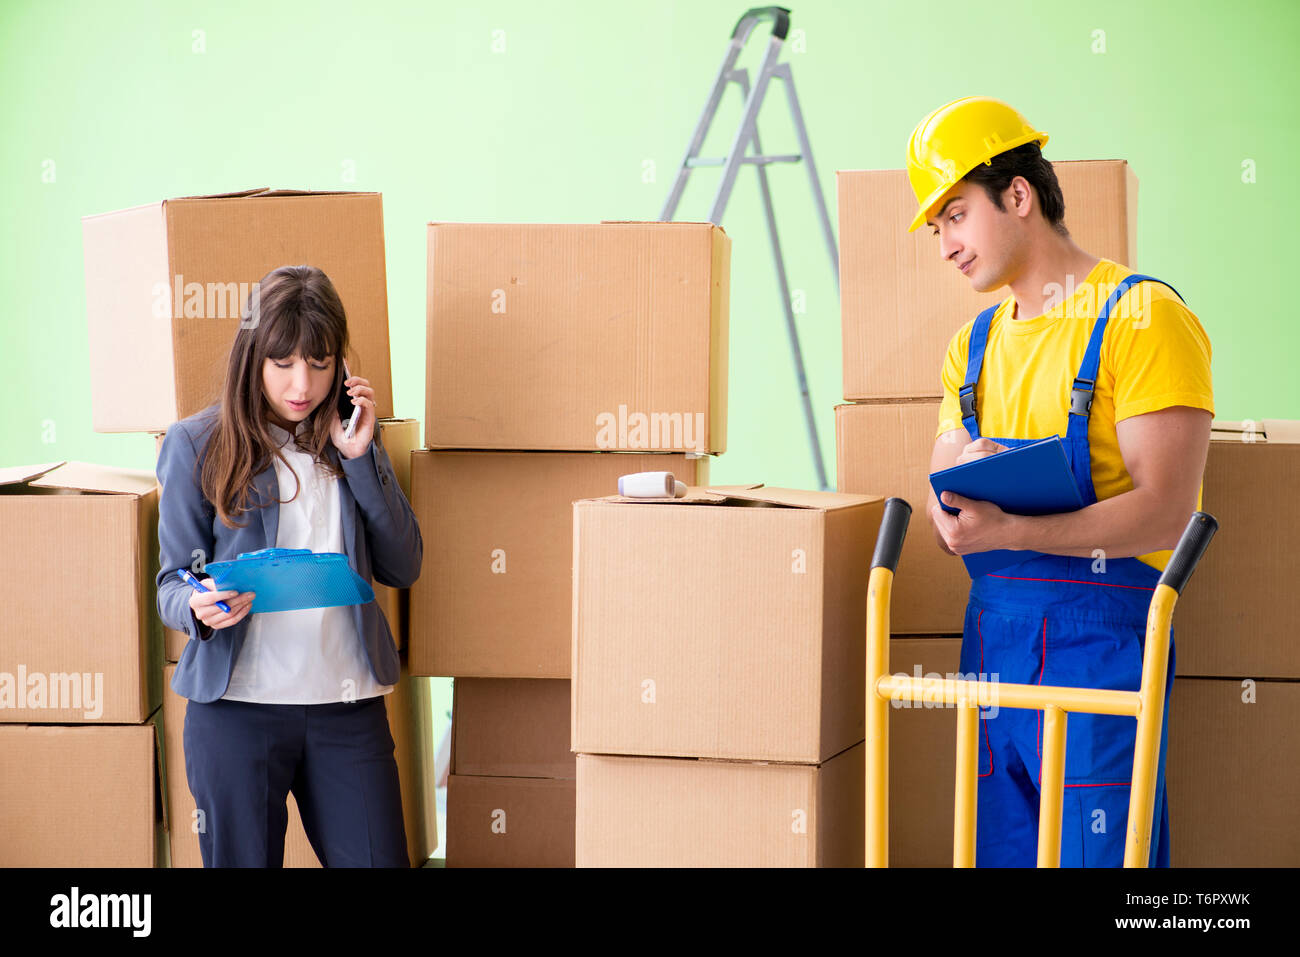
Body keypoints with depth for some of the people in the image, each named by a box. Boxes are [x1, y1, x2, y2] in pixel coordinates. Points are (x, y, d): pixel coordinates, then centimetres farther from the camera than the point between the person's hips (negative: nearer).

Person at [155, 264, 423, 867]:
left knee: (377, 860, 0)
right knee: (243, 862, 4)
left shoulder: (349, 440, 12)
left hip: (349, 706, 3)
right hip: (237, 705, -2)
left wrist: (361, 457, -2)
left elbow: (402, 568, 6)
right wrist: (201, 607, -21)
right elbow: (172, 585, 3)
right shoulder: (197, 445, 1)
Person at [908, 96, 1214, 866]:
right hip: (992, 630, 7)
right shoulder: (978, 343, 18)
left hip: (1100, 631, -7)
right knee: (999, 852, 7)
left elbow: (1163, 513, -16)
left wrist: (1009, 529, -25)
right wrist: (958, 487, -8)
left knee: (1099, 855, -9)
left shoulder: (1143, 316, -6)